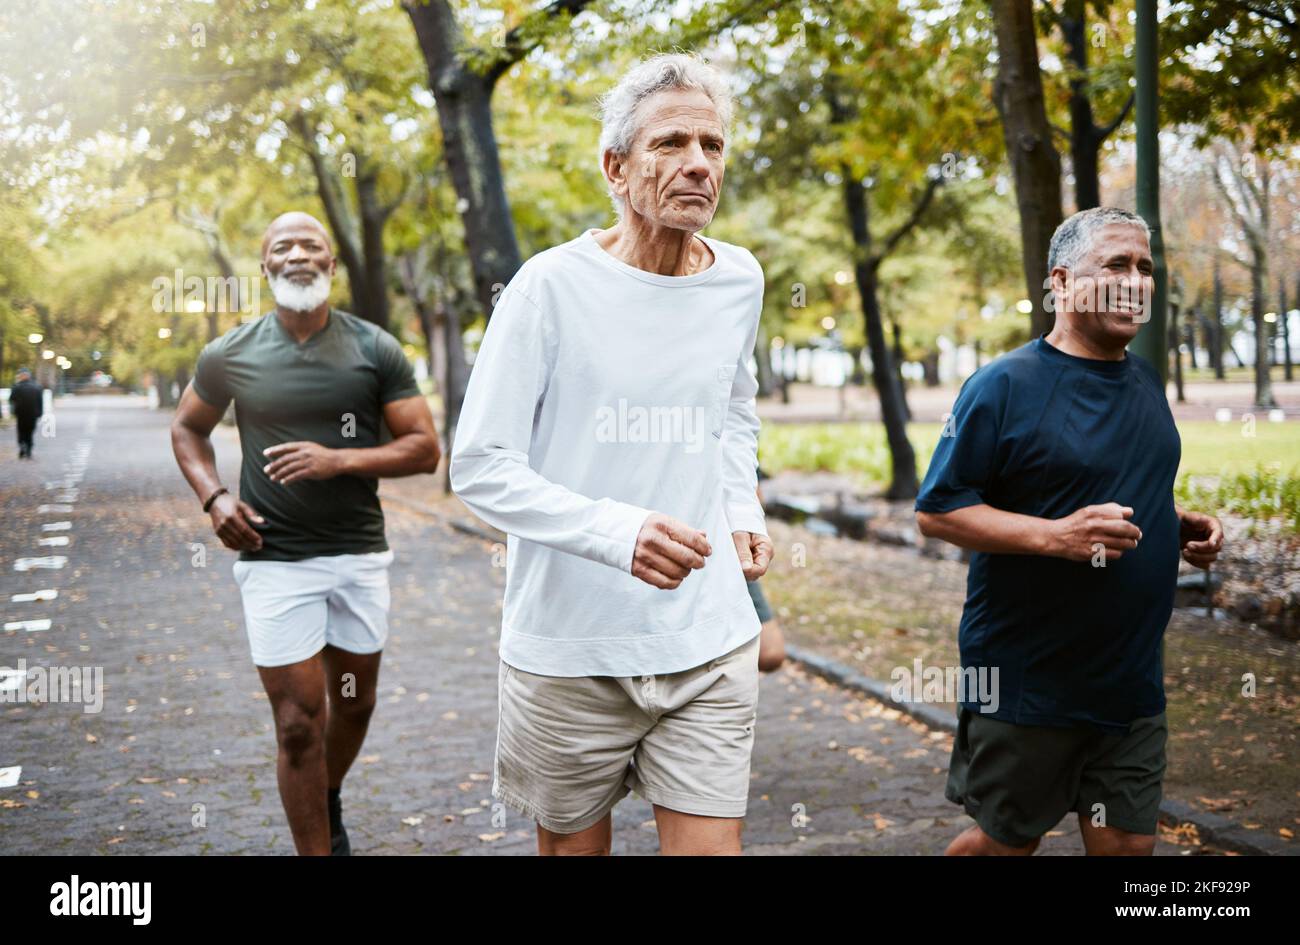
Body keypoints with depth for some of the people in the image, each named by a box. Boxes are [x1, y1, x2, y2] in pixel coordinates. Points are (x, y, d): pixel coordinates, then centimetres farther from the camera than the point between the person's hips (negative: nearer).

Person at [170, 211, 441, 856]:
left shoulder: (376, 350, -2)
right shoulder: (230, 356, -1)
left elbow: (424, 449, -3)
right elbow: (187, 428, 15)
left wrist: (338, 460, -18)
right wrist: (213, 497, -3)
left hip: (361, 556, 2)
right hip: (274, 559, -2)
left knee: (354, 703, 18)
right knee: (298, 724, -4)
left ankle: (328, 803, 46)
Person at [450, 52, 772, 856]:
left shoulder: (740, 281, 5)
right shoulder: (553, 285, -11)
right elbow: (481, 467, -12)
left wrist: (744, 510, 8)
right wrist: (617, 532, -27)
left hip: (708, 644, 3)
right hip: (570, 647, -3)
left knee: (710, 844, 2)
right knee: (573, 845, 14)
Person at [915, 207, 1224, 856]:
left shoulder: (1146, 383, 11)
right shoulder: (1005, 385, -13)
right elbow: (937, 511, -15)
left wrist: (1181, 524, 4)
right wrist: (1054, 535, -26)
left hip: (1133, 680, 7)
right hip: (1027, 681, -6)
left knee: (1128, 842, 10)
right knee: (1007, 842, 8)